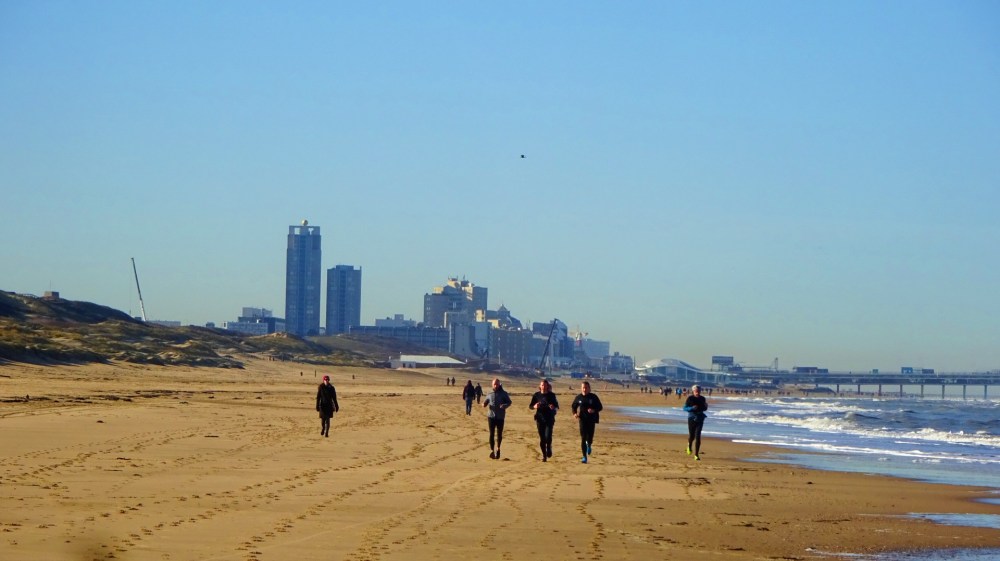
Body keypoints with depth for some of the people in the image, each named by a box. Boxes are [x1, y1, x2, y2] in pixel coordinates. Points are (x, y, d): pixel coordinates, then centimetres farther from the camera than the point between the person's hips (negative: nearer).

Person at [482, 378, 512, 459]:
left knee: (499, 434, 5)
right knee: (491, 434, -3)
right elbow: (486, 402, 16)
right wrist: (484, 404, -8)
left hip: (500, 417, -1)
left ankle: (498, 449, 27)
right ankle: (492, 451, 1)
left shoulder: (504, 393, 2)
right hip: (491, 416, 1)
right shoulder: (489, 394, 8)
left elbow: (509, 402, 5)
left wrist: (504, 405, -16)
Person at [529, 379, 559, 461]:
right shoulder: (536, 395, 3)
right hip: (540, 419, 2)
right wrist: (534, 406, -14)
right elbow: (530, 406, 8)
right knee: (542, 438, 2)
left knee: (548, 436, -15)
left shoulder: (551, 395, 0)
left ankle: (549, 448, 16)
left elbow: (557, 407, 4)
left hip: (549, 419, -2)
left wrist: (553, 408, -19)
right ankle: (544, 455, 14)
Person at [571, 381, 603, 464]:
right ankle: (584, 457, 1)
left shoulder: (593, 397, -1)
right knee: (583, 438, -5)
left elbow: (600, 407, 3)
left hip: (591, 420, -1)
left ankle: (589, 445, 34)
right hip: (582, 420, 1)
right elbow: (574, 406, 17)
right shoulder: (578, 397, 4)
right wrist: (574, 413, -2)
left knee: (589, 438, -5)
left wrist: (594, 410, -17)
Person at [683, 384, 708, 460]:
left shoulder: (702, 399, 3)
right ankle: (689, 445, 44)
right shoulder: (690, 398, -6)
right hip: (692, 419, -1)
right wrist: (692, 408, -22)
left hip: (700, 419, 1)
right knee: (692, 436, 7)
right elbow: (685, 408, -5)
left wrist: (706, 406, -7)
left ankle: (696, 454, -7)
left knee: (698, 436, -9)